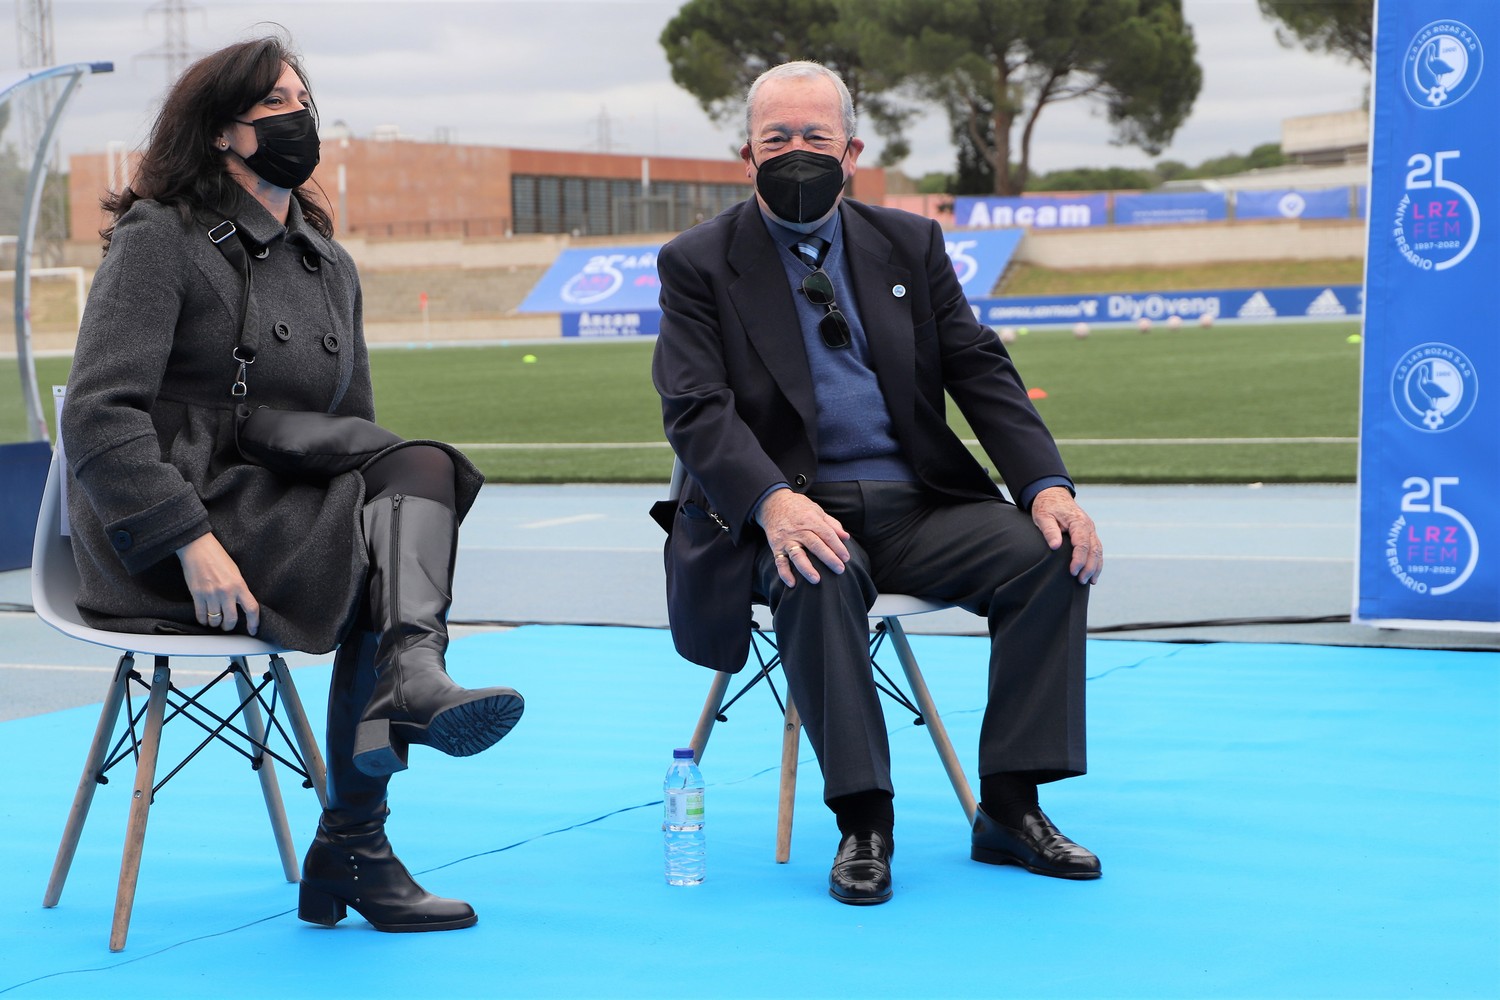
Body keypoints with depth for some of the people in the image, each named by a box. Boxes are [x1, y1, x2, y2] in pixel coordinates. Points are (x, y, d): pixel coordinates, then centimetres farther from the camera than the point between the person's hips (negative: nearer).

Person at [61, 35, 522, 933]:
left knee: (422, 466, -19)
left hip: (286, 517, 6)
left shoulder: (329, 268, 18)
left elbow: (354, 427, 23)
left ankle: (411, 678, -35)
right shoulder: (158, 240, -4)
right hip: (154, 550, -6)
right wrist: (192, 541, -24)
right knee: (385, 558, -24)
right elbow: (98, 414, -14)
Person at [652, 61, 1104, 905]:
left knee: (1053, 554, -21)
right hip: (795, 516, -4)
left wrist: (1049, 485, -10)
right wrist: (773, 503, -30)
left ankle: (1010, 808, -13)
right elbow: (697, 412, -9)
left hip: (915, 506, 4)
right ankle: (863, 823, -27)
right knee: (820, 574, -37)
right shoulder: (699, 264, 3)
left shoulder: (911, 244, 14)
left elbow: (982, 374, 8)